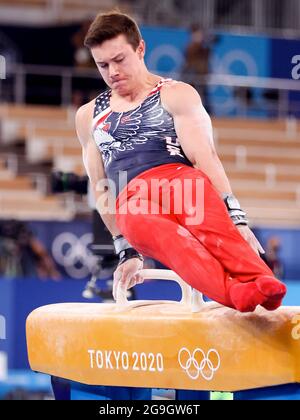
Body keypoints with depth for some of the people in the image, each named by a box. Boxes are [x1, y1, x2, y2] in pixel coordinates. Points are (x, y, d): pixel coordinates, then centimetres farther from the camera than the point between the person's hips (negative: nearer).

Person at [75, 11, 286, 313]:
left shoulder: (177, 96, 13)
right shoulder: (89, 117, 24)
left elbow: (205, 158, -1)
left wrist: (235, 217, -15)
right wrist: (127, 252, 12)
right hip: (130, 200, 0)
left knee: (211, 223, -38)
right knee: (139, 221, -39)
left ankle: (259, 281, -66)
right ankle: (235, 293, -63)